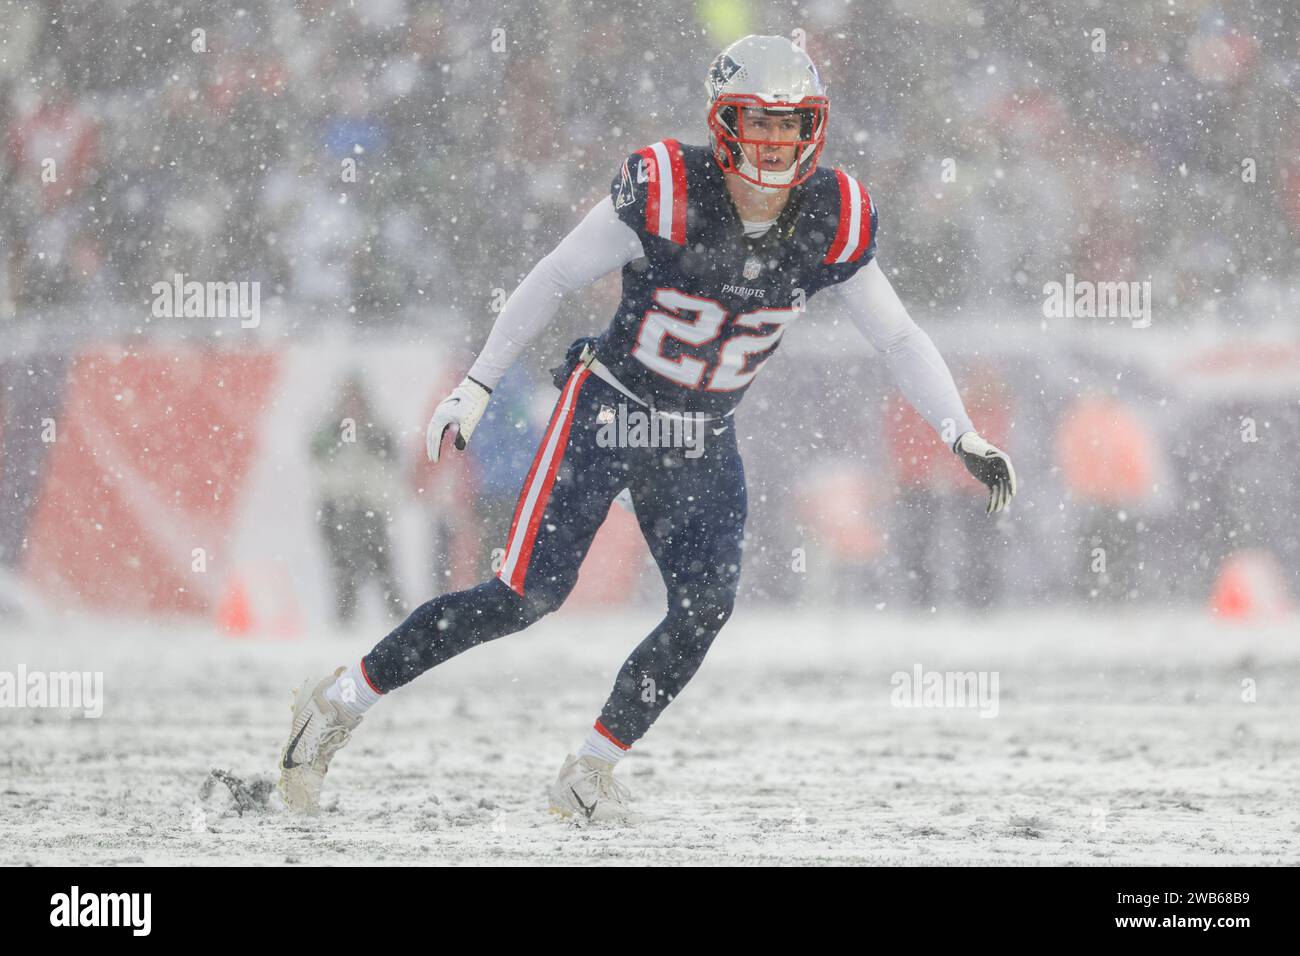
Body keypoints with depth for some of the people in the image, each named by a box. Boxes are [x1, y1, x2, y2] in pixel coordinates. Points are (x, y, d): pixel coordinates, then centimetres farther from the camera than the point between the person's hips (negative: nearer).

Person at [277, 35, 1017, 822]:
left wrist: (966, 435, -8)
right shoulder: (665, 193, -21)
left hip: (703, 443, 4)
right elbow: (554, 281, -9)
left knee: (705, 607, -13)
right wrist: (476, 387, -9)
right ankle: (340, 703, 3)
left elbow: (899, 337, 1)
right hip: (609, 413, -4)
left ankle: (589, 775, 4)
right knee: (528, 596, -10)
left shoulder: (833, 221, -9)